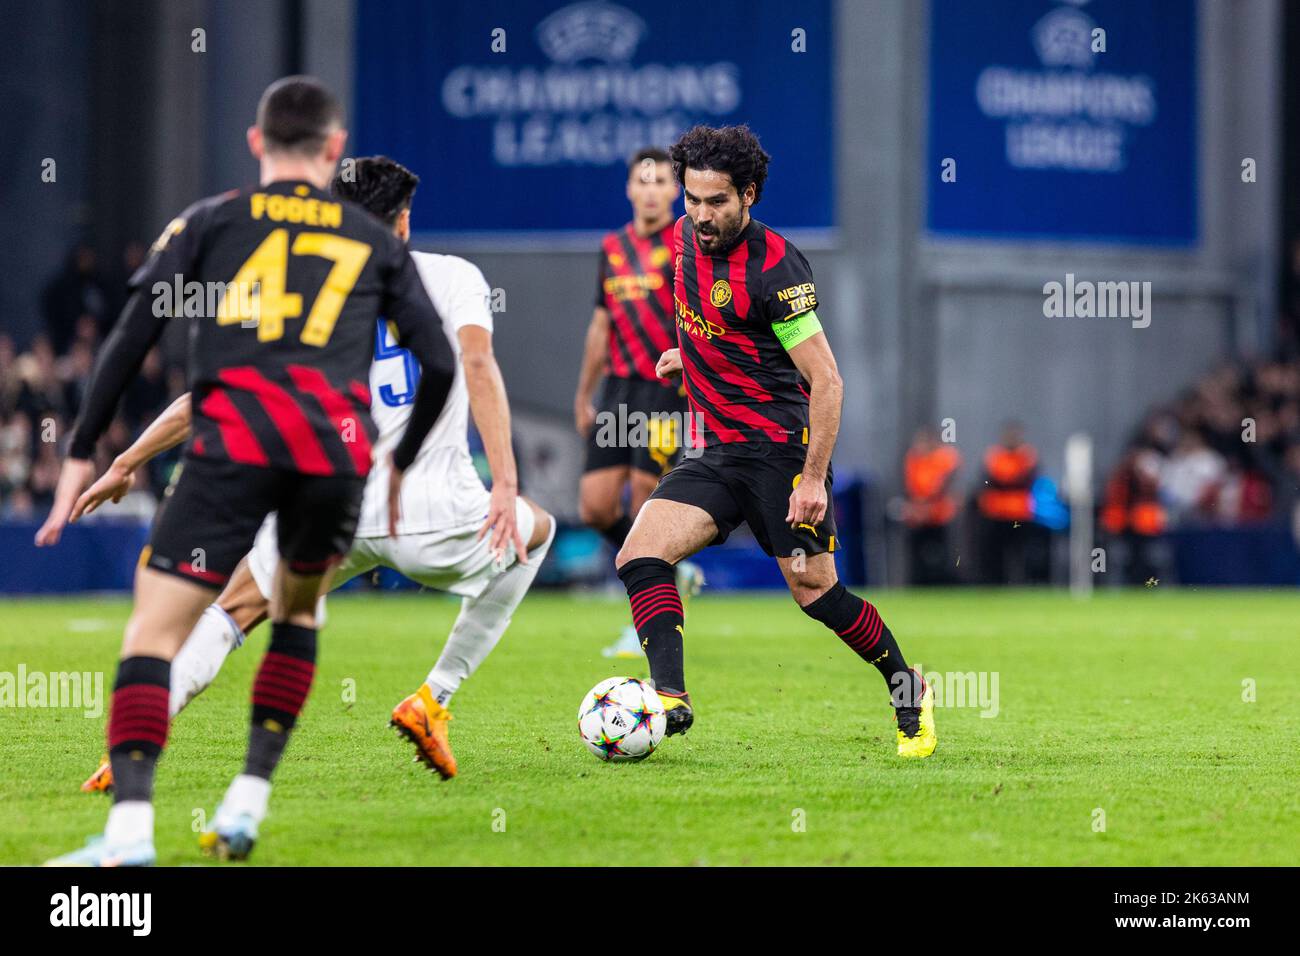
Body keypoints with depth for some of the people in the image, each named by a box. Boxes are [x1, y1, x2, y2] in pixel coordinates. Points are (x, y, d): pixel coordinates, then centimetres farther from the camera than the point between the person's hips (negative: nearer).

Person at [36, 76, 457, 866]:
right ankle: (249, 802, 18)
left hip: (235, 444, -2)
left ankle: (130, 825, -22)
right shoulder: (375, 240, 21)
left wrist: (82, 453, 14)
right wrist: (402, 465, 32)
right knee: (299, 610, 27)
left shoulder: (209, 222, 16)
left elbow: (132, 339, 9)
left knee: (155, 630, -4)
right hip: (341, 447, 2)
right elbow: (440, 363, 17)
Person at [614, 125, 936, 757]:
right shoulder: (685, 236, 5)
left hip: (782, 445, -7)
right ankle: (670, 699, -18)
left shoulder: (773, 265, -18)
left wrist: (813, 478, -20)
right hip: (715, 453, 7)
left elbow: (826, 381, -17)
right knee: (640, 558, -13)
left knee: (815, 592, -3)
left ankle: (908, 690, 19)